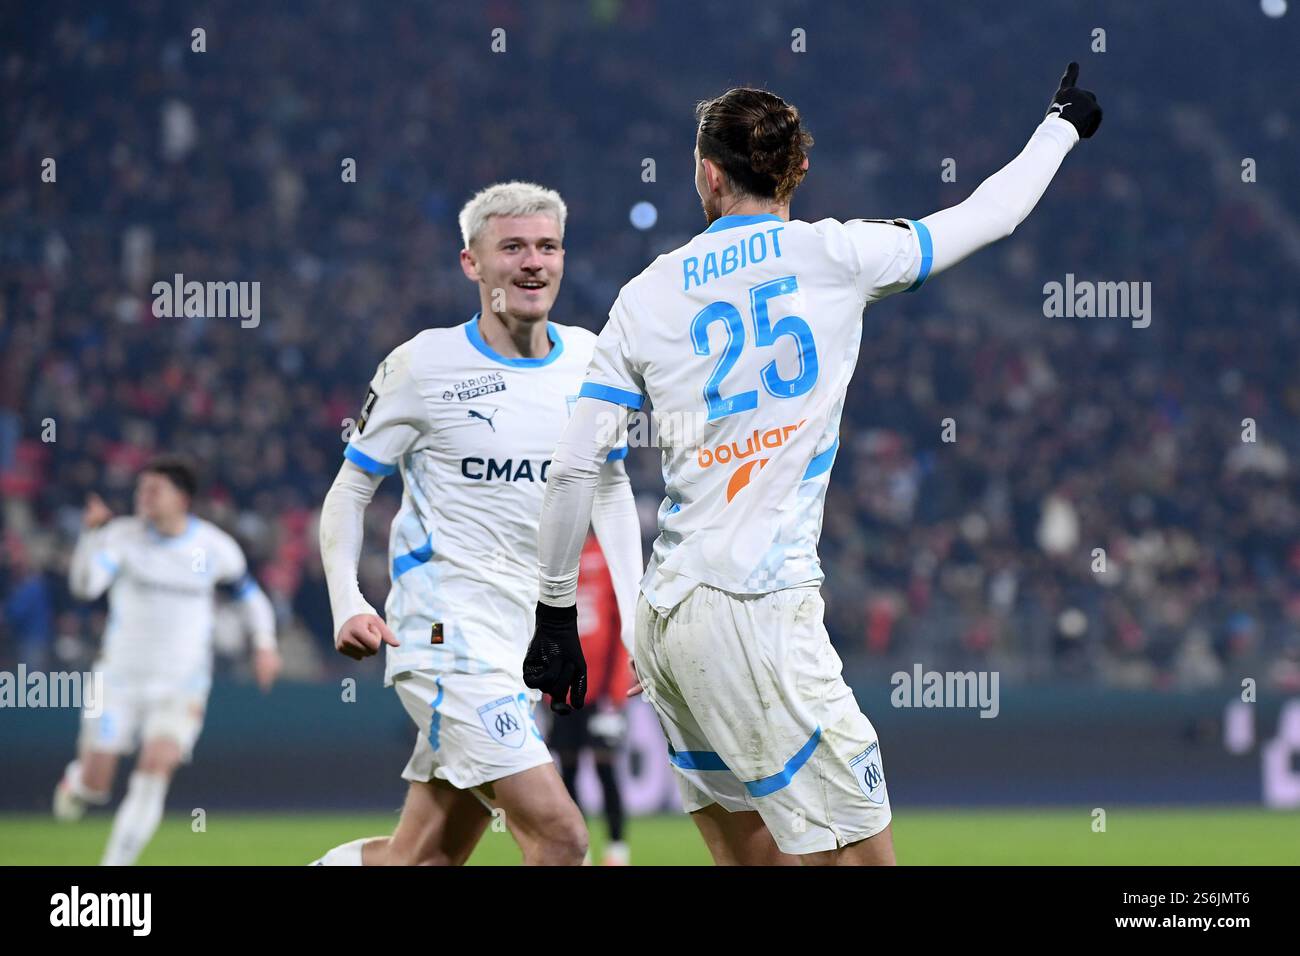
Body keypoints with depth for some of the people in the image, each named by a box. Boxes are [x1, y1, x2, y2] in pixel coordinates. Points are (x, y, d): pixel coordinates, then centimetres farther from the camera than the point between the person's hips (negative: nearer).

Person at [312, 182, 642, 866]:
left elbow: (610, 490, 20)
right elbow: (349, 491, 1)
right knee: (559, 837, -20)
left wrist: (635, 619, 10)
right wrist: (347, 604, -15)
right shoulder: (423, 365, -6)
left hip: (528, 639, 6)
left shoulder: (589, 361, 8)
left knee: (423, 856, 7)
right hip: (448, 633, -6)